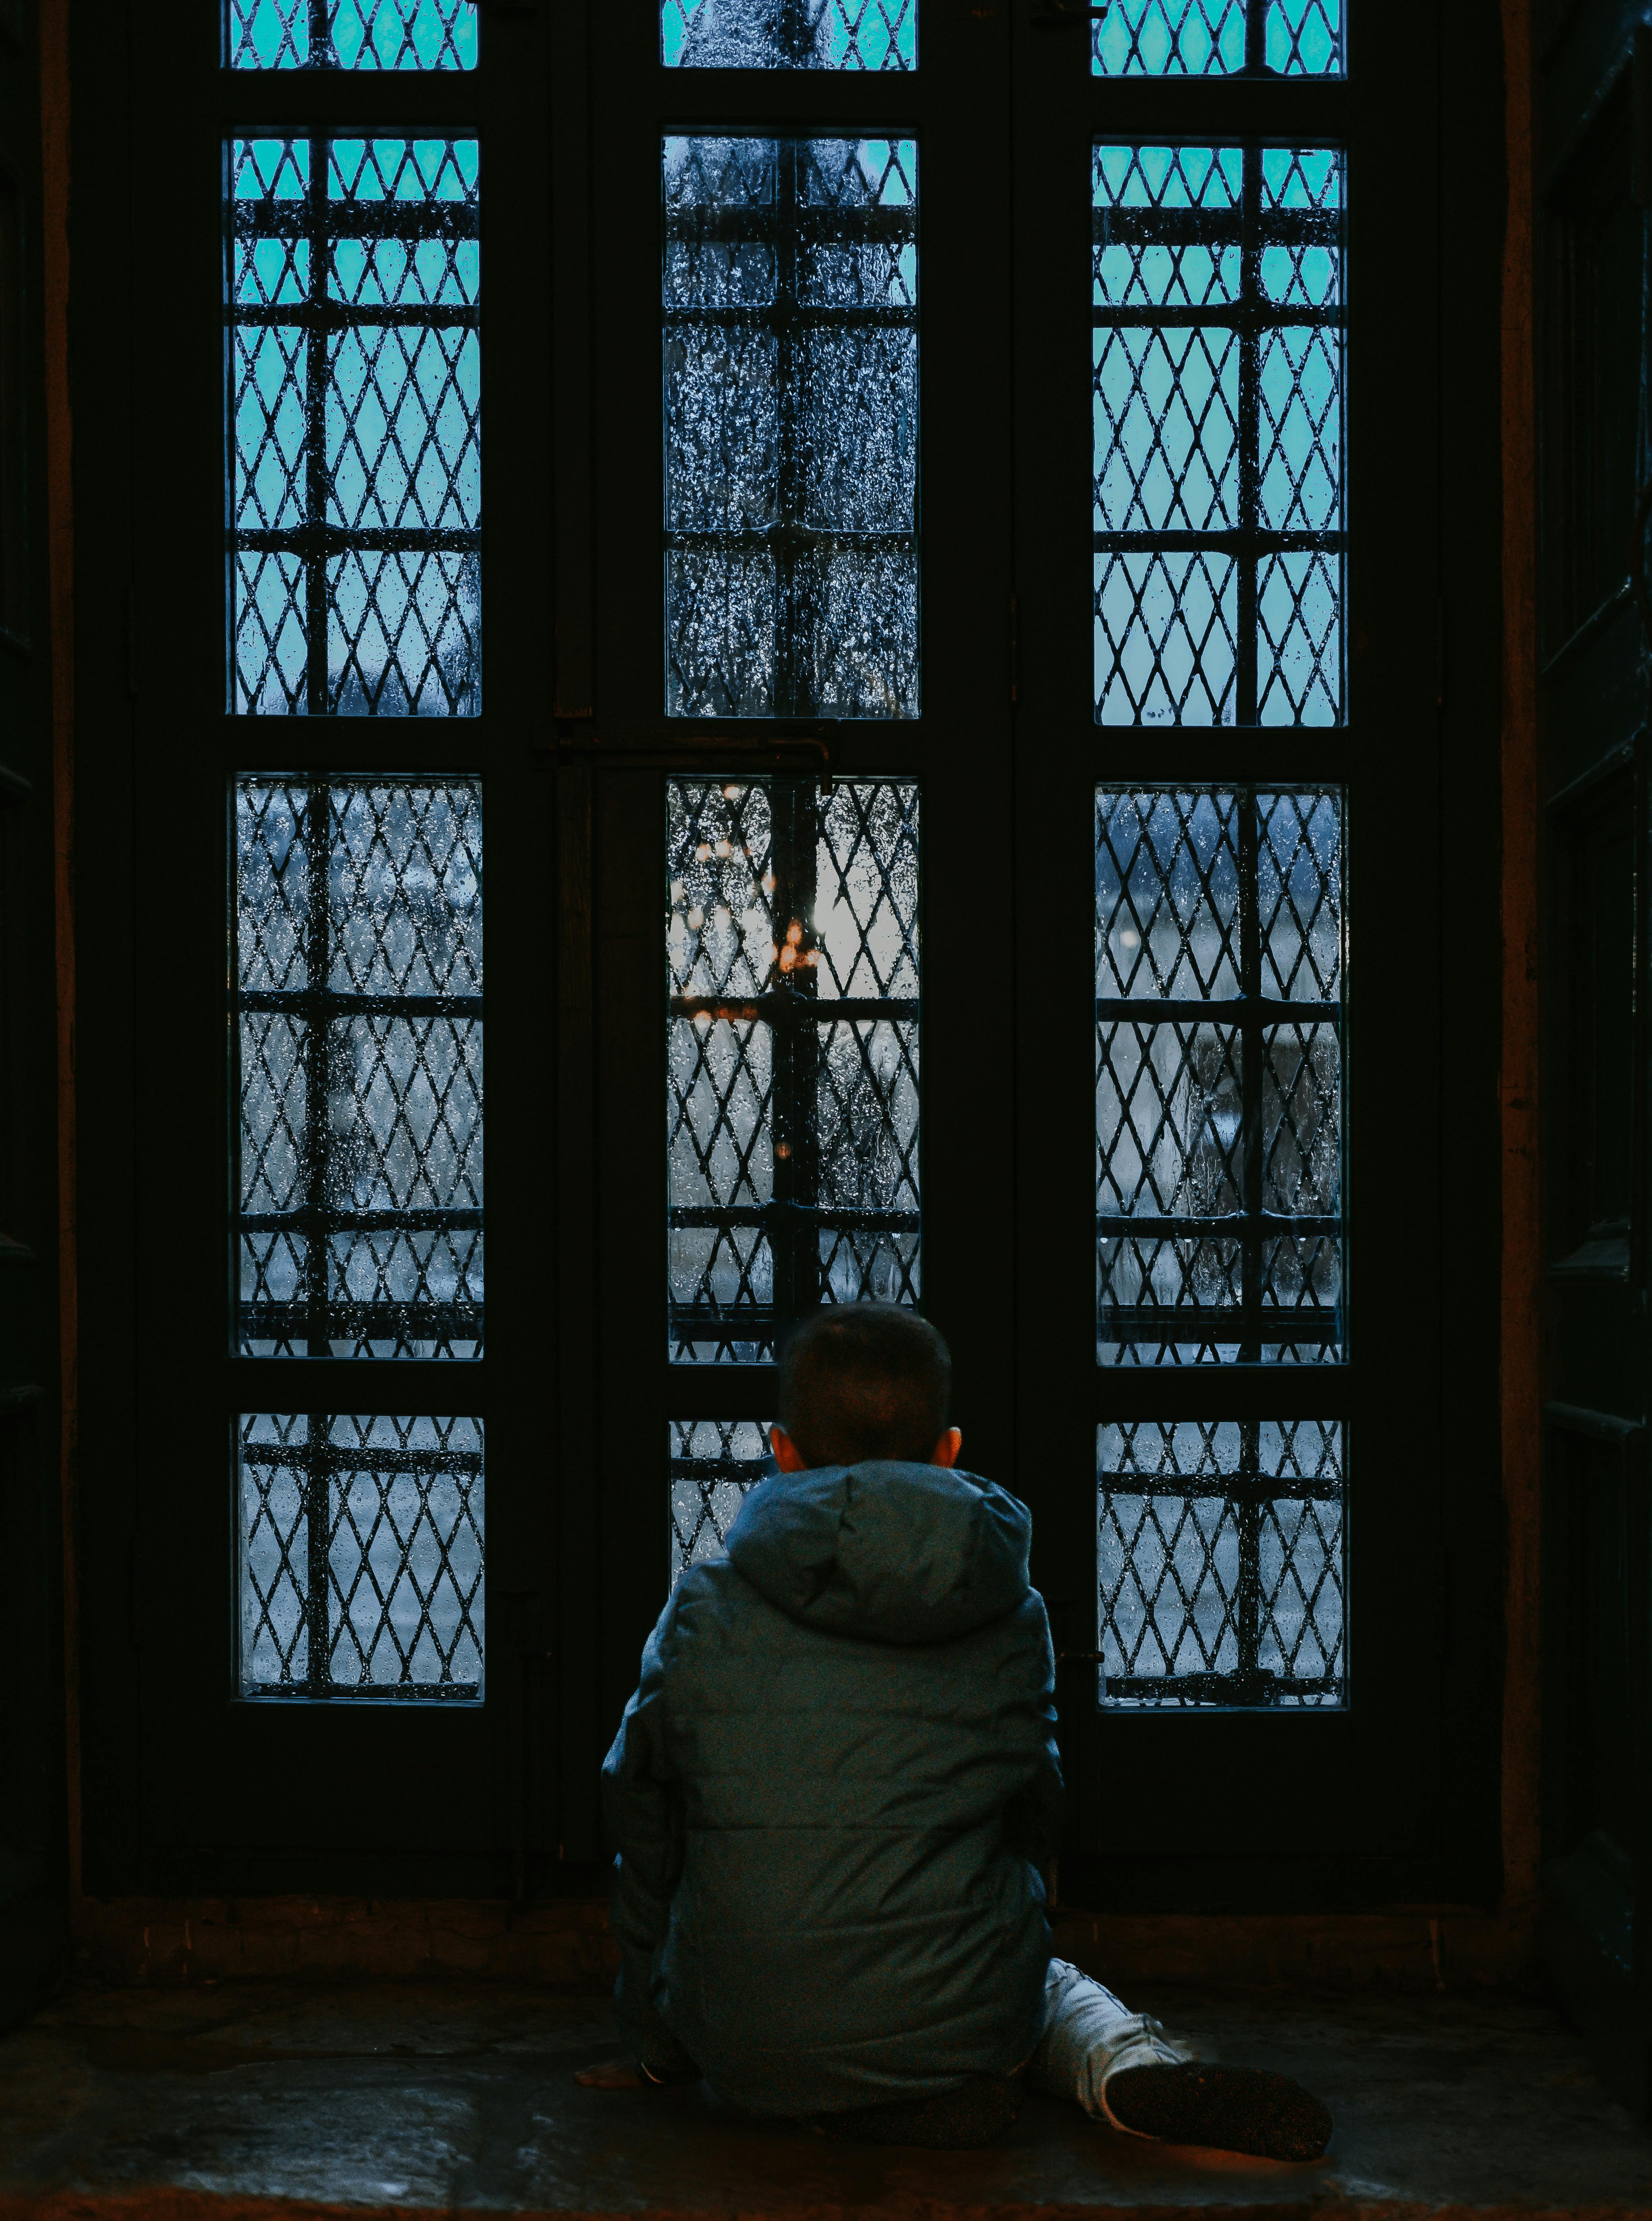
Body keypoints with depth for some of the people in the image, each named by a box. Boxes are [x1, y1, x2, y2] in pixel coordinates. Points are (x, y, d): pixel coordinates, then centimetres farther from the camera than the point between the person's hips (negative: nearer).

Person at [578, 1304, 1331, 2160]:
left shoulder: (703, 1614, -2)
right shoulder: (1014, 1619, 2)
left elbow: (645, 1835, 6)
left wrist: (655, 2048, 20)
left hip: (754, 2053, 0)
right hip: (961, 2019, 1)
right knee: (1051, 1985, 33)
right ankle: (1131, 2067, -2)